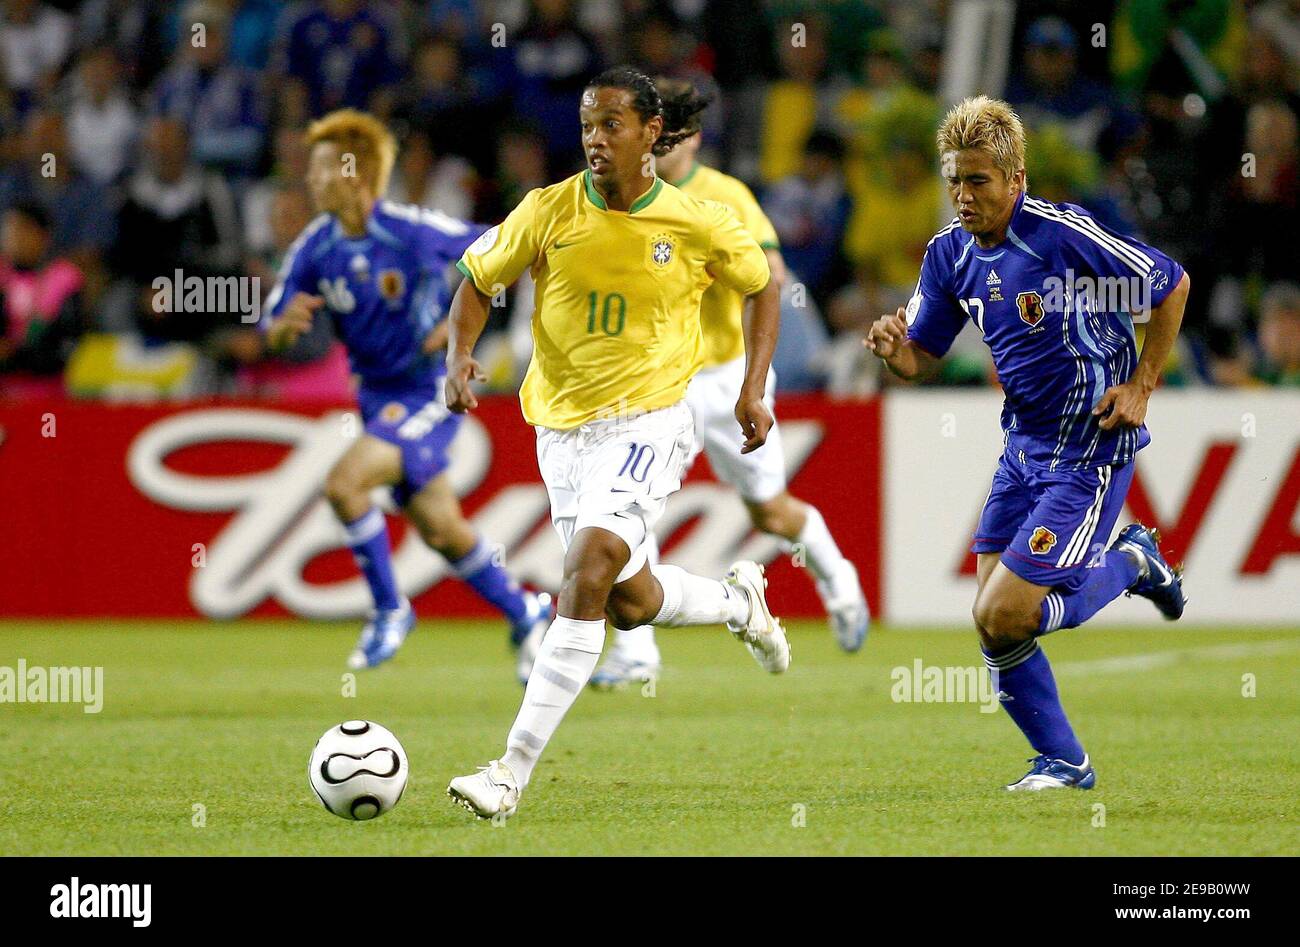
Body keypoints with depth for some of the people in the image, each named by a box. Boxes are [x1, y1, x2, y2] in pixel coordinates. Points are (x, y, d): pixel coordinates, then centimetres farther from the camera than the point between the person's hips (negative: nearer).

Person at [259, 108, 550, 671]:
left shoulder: (413, 232, -20)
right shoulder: (316, 248, -5)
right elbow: (272, 333, 0)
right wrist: (287, 324, -24)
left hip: (429, 392, -6)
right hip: (377, 393, 6)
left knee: (343, 483, -23)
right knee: (440, 530, 13)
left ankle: (390, 609, -5)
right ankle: (523, 613, 34)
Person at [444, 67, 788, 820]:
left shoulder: (698, 224, -7)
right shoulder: (551, 212, -5)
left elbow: (764, 286, 11)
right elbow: (479, 279, 8)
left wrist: (755, 390, 5)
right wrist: (460, 355, -10)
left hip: (649, 419, -4)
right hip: (563, 426, 4)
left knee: (590, 570, -24)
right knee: (631, 603, 13)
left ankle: (512, 774, -25)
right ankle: (737, 600, 48)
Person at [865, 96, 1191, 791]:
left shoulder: (1063, 233, -19)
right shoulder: (951, 252, 2)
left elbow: (1172, 284, -9)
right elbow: (922, 357, 10)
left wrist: (1140, 387, -9)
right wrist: (893, 348, -14)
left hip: (1089, 449, -7)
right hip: (1024, 442, 7)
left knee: (1002, 621, -14)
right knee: (994, 627, 2)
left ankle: (1130, 563, 10)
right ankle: (1062, 762, 20)